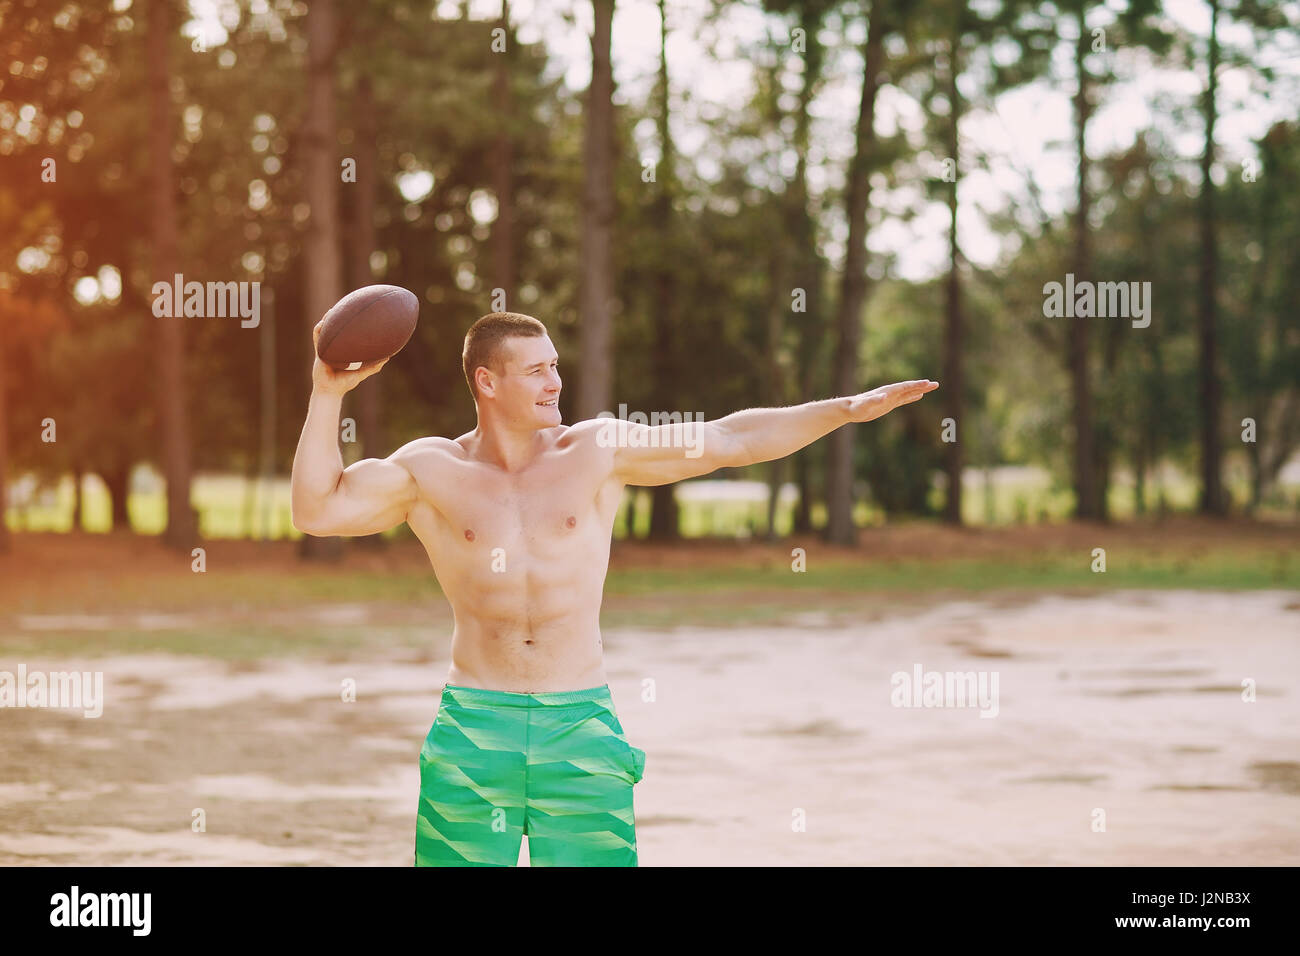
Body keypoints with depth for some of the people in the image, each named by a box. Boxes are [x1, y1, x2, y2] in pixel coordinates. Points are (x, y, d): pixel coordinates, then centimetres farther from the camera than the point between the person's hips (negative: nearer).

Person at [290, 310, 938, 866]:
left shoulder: (597, 452, 4)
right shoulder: (432, 470, 3)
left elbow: (729, 440, 4)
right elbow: (317, 510, -4)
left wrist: (848, 409, -1)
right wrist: (328, 395, -11)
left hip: (580, 722, 1)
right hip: (475, 724, -1)